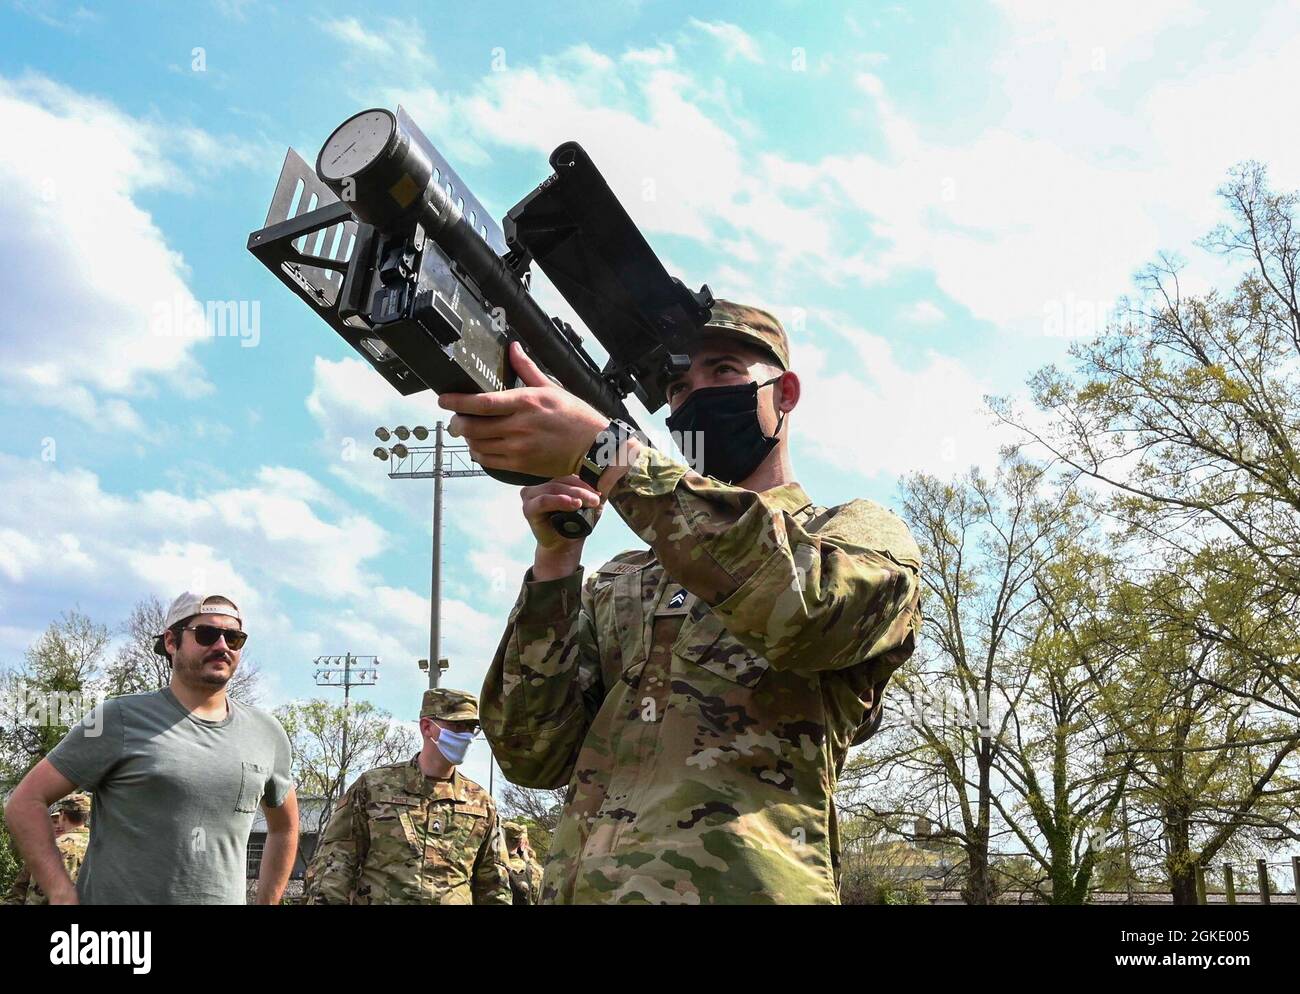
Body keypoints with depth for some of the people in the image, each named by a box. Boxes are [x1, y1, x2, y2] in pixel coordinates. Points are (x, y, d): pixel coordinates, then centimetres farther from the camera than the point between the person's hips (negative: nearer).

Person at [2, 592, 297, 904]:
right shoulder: (121, 719, -5)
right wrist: (64, 895, -12)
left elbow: (285, 826, 21)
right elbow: (25, 802, -4)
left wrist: (266, 901, 13)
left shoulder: (267, 733, 7)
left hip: (228, 897, 3)